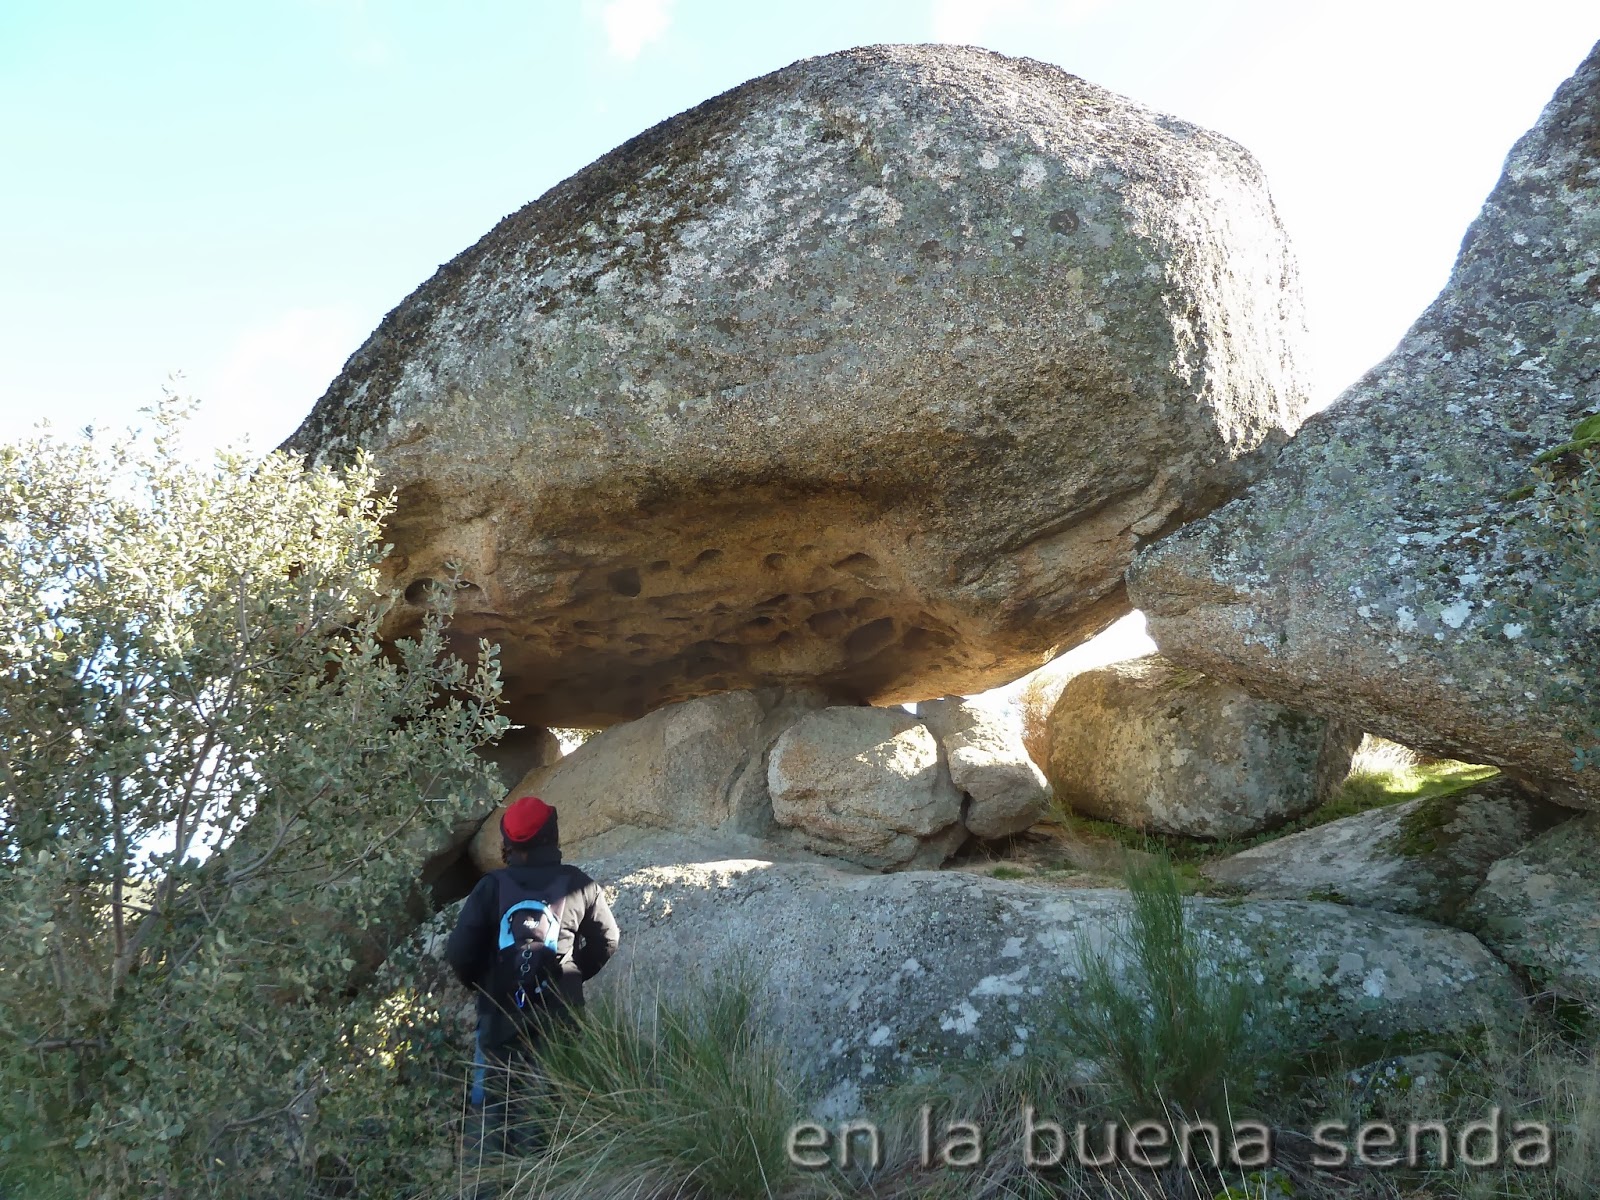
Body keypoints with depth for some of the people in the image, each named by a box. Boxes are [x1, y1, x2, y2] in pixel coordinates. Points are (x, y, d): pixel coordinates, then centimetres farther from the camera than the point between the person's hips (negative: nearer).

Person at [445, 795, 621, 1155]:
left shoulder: (492, 886, -8)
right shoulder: (579, 884, -3)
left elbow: (459, 952, -9)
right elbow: (607, 940, 4)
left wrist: (480, 984, 10)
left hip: (502, 1013, -1)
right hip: (561, 1014, 1)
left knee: (495, 1106, 11)